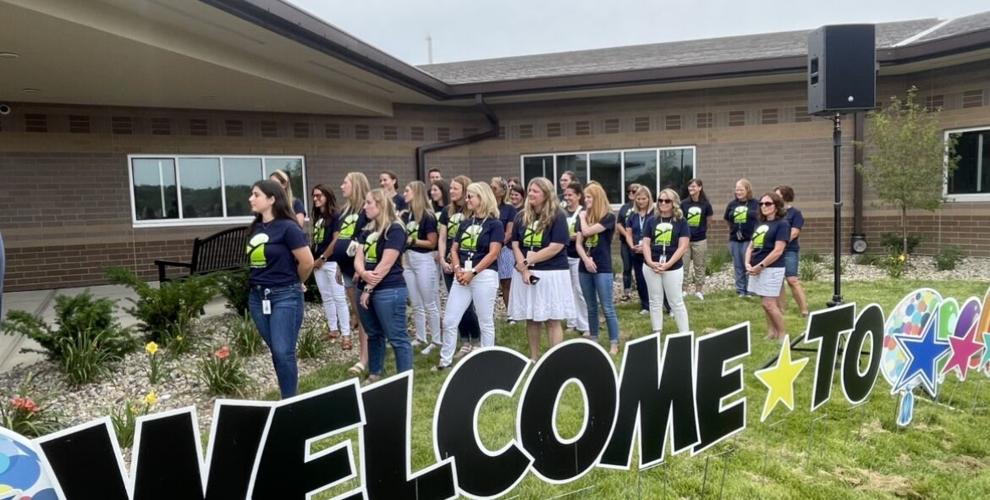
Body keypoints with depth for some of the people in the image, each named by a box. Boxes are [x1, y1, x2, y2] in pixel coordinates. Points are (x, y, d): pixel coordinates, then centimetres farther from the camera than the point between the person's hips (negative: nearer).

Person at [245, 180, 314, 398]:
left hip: (284, 296, -7)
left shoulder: (287, 227, -12)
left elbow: (307, 262, -13)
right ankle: (286, 397, 24)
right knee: (275, 352, 13)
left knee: (284, 352, -5)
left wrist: (294, 283, 2)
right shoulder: (255, 228, 8)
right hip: (258, 297, 7)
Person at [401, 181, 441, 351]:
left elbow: (432, 243, -11)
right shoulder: (406, 215, 8)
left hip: (424, 261, -7)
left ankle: (436, 341, 11)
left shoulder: (428, 216, -12)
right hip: (408, 261, 7)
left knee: (429, 304, 1)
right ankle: (420, 338, 26)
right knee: (416, 305, 15)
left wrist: (413, 241, -17)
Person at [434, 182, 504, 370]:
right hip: (462, 277, 6)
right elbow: (454, 249, 13)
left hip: (484, 276, -6)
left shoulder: (494, 224, -4)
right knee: (449, 321, 6)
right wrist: (457, 269, -5)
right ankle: (446, 360, 19)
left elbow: (493, 253, -11)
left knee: (485, 322, 5)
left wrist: (472, 272, -16)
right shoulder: (465, 223, 14)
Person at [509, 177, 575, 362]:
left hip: (551, 273, -5)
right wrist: (523, 268, -12)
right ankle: (533, 358, 23)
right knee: (531, 318, 11)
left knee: (552, 319, -1)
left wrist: (527, 261, -13)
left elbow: (555, 248, -14)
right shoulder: (521, 217, 7)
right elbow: (515, 245, 4)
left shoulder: (557, 216, -7)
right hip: (525, 273, 5)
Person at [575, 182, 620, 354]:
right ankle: (593, 340, 24)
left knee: (607, 308, -3)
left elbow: (587, 231, -19)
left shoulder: (608, 217, -8)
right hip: (584, 268, 6)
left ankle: (614, 343, 5)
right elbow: (578, 243, 4)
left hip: (603, 268, -6)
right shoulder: (584, 217, 11)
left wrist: (583, 217, -1)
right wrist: (585, 259, -13)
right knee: (591, 307, 14)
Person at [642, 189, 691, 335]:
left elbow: (683, 246, -8)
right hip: (651, 267, 3)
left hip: (673, 267, -3)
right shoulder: (652, 221, 6)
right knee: (655, 301, 10)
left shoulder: (681, 221, -2)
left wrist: (668, 264, -17)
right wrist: (650, 262, -12)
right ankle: (656, 333, 18)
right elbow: (646, 243, 4)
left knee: (676, 302, 3)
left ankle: (685, 333, 11)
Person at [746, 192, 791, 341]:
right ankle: (771, 333, 21)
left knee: (769, 304, -8)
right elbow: (750, 246, 16)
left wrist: (760, 266, -15)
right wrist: (748, 264, -1)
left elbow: (778, 251, -15)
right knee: (767, 304, 12)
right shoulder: (761, 224, 15)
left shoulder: (782, 224, -8)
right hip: (757, 269, 7)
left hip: (772, 269, -7)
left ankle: (782, 335, 6)